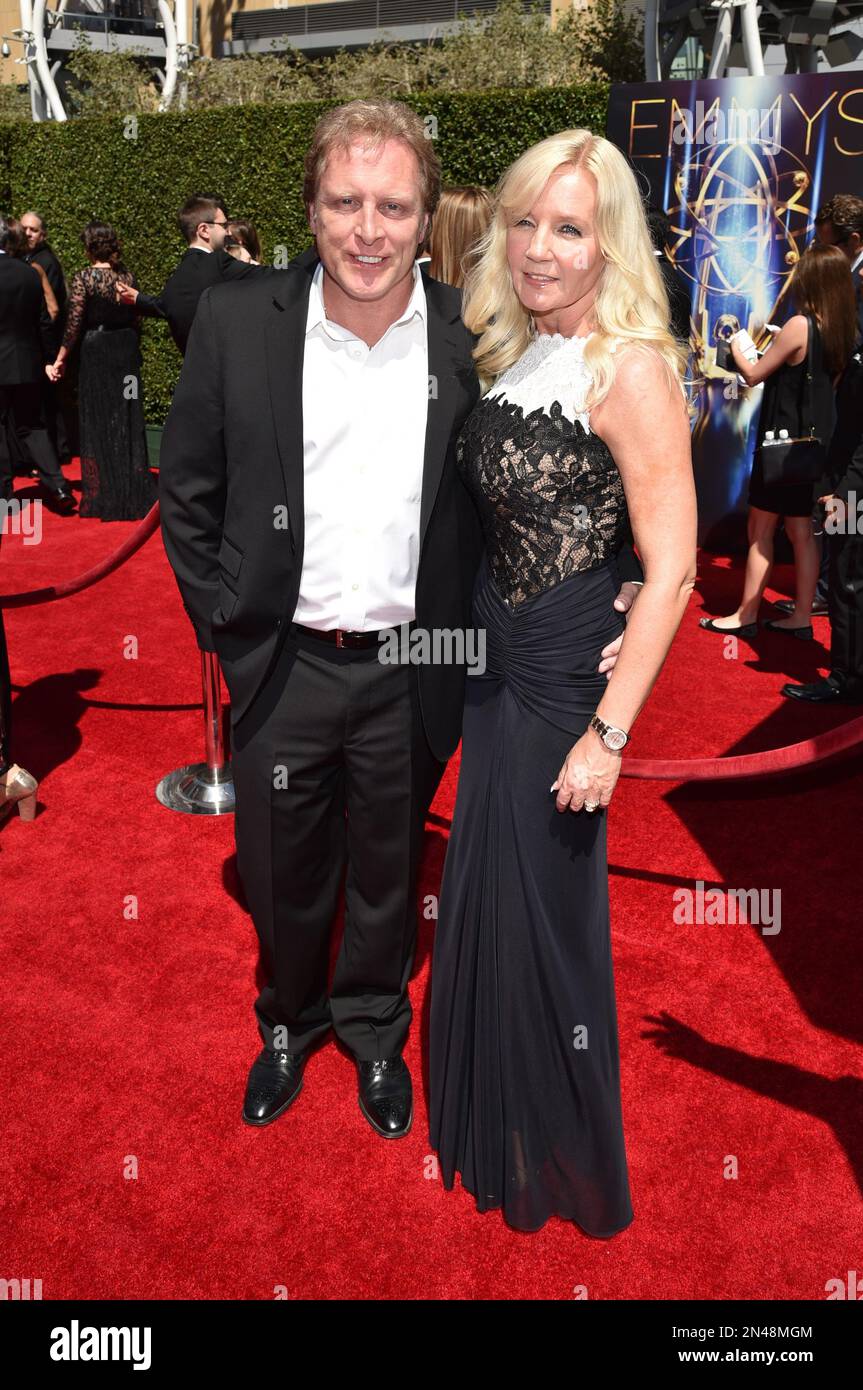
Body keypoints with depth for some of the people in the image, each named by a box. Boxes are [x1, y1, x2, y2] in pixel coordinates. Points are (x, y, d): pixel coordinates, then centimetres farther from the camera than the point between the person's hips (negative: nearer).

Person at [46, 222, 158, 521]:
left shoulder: (84, 277, -10)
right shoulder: (127, 275, 3)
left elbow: (74, 324, -11)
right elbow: (136, 320, 9)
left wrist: (59, 361, -4)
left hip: (95, 351, -4)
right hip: (127, 350, 4)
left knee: (98, 423, 4)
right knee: (128, 420, 11)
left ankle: (104, 499, 8)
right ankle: (134, 494, 15)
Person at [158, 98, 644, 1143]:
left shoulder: (473, 338, -6)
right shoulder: (237, 323, -7)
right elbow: (188, 493, 1)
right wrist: (220, 627, -2)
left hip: (410, 672, 0)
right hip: (280, 665, 0)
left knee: (388, 872, 20)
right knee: (280, 876, 18)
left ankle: (375, 1029, 47)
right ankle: (288, 1025, 48)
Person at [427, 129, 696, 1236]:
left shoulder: (630, 368, -16)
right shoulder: (506, 351, 8)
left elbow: (671, 573, -19)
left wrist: (607, 733, -21)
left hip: (568, 672, -7)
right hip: (493, 657, 8)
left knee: (545, 908, 7)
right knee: (485, 890, 18)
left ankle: (566, 1161, 34)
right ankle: (492, 1127, 44)